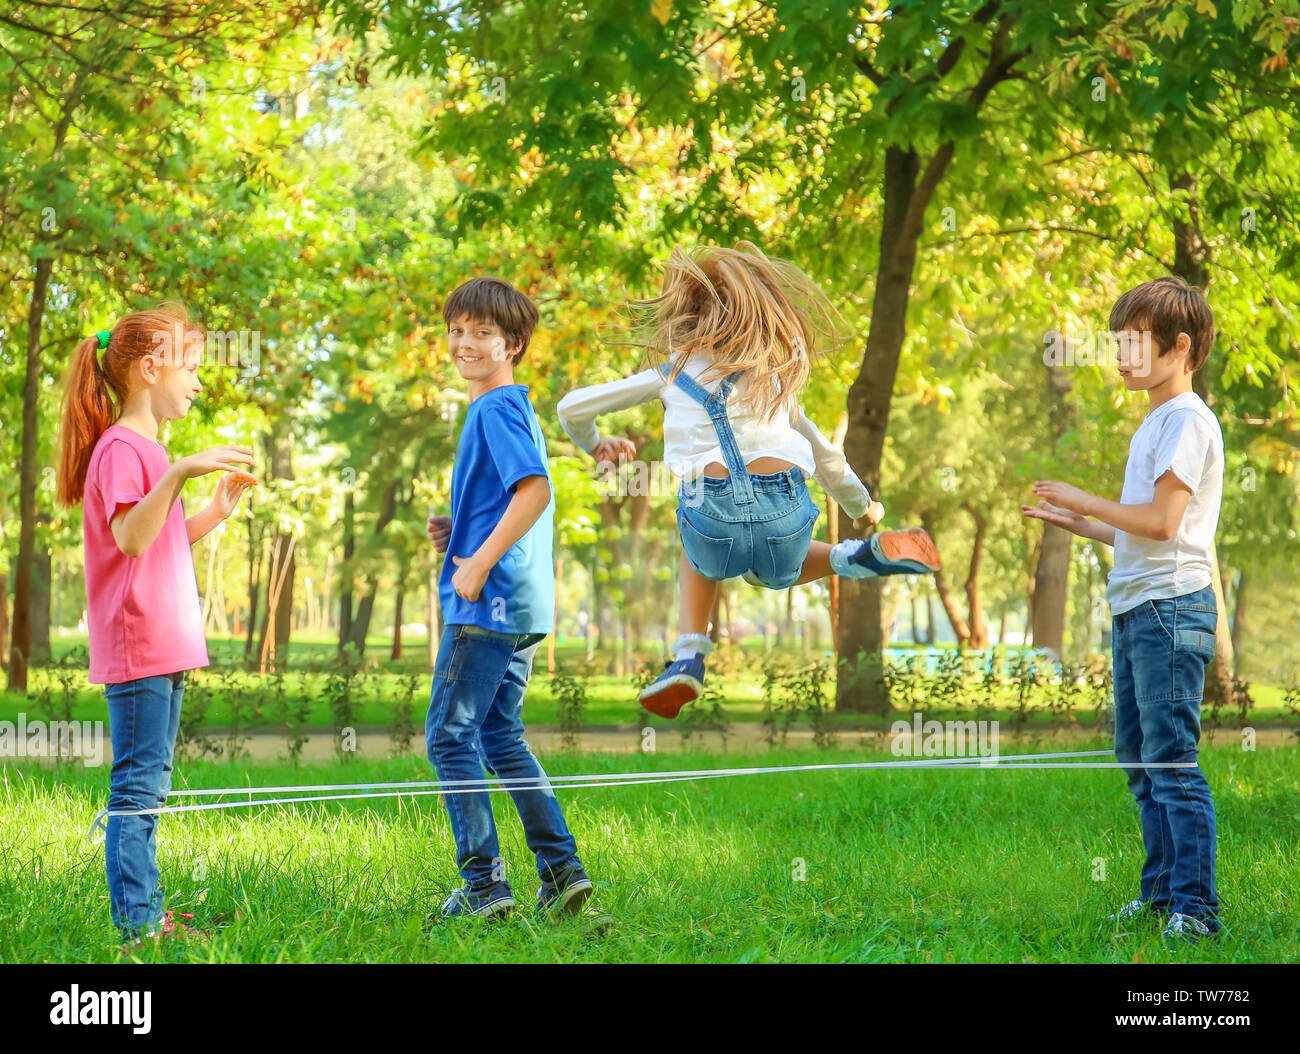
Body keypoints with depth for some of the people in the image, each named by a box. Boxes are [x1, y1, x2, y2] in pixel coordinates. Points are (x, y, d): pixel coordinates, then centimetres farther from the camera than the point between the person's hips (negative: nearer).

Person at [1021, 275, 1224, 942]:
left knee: (1171, 757, -12)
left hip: (1170, 607, -10)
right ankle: (1163, 890, 20)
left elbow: (1162, 520, -19)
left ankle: (1195, 907, -11)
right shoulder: (1153, 423, 20)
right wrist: (1074, 524, 18)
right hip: (1135, 610, 10)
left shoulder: (1187, 419, -10)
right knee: (1138, 755, 13)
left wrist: (1084, 501, -10)